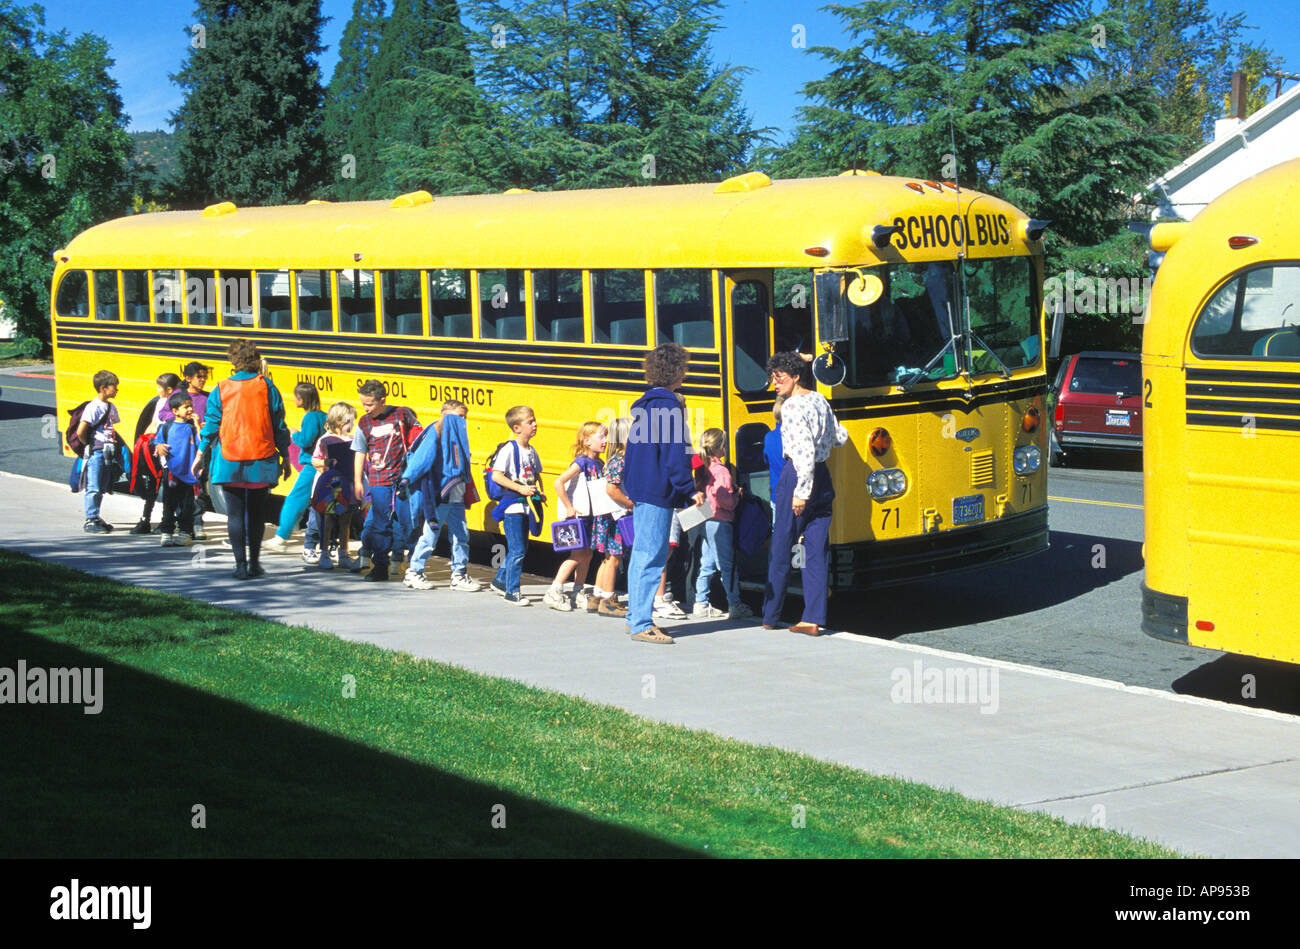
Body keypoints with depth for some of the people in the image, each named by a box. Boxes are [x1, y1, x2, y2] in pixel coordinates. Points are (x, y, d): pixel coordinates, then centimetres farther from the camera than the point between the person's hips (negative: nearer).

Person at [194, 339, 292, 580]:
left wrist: (201, 455, 9)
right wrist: (285, 456, 10)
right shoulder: (267, 388, -1)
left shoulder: (221, 389, -1)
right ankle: (254, 562, 16)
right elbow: (279, 426, 2)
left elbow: (211, 424, 0)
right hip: (262, 460, 1)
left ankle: (241, 565, -2)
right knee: (257, 512, 13)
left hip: (229, 461, -1)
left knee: (235, 512, 3)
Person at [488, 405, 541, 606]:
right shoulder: (509, 449, -13)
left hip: (527, 506, 8)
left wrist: (538, 490, 5)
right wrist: (520, 488, -23)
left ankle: (500, 580, 32)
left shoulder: (531, 451, 11)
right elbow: (496, 476, -19)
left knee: (520, 548, 15)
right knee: (517, 550, -8)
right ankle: (511, 592, 1)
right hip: (512, 505, -8)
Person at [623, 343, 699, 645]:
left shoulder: (645, 403, 14)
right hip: (657, 493, -10)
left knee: (642, 554, 15)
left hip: (640, 489, 10)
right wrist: (689, 491, -15)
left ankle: (636, 618, 22)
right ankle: (642, 625, -6)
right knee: (652, 556, -7)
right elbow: (674, 453, -18)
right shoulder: (667, 405, -14)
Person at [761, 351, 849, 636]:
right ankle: (813, 619, 3)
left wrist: (801, 492, -21)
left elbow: (805, 451, -23)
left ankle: (770, 617, 14)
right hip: (823, 478, 7)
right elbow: (840, 437, 23)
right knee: (816, 551, 6)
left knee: (781, 550, 5)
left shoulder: (792, 406, -14)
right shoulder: (820, 400, 11)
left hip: (797, 476, -7)